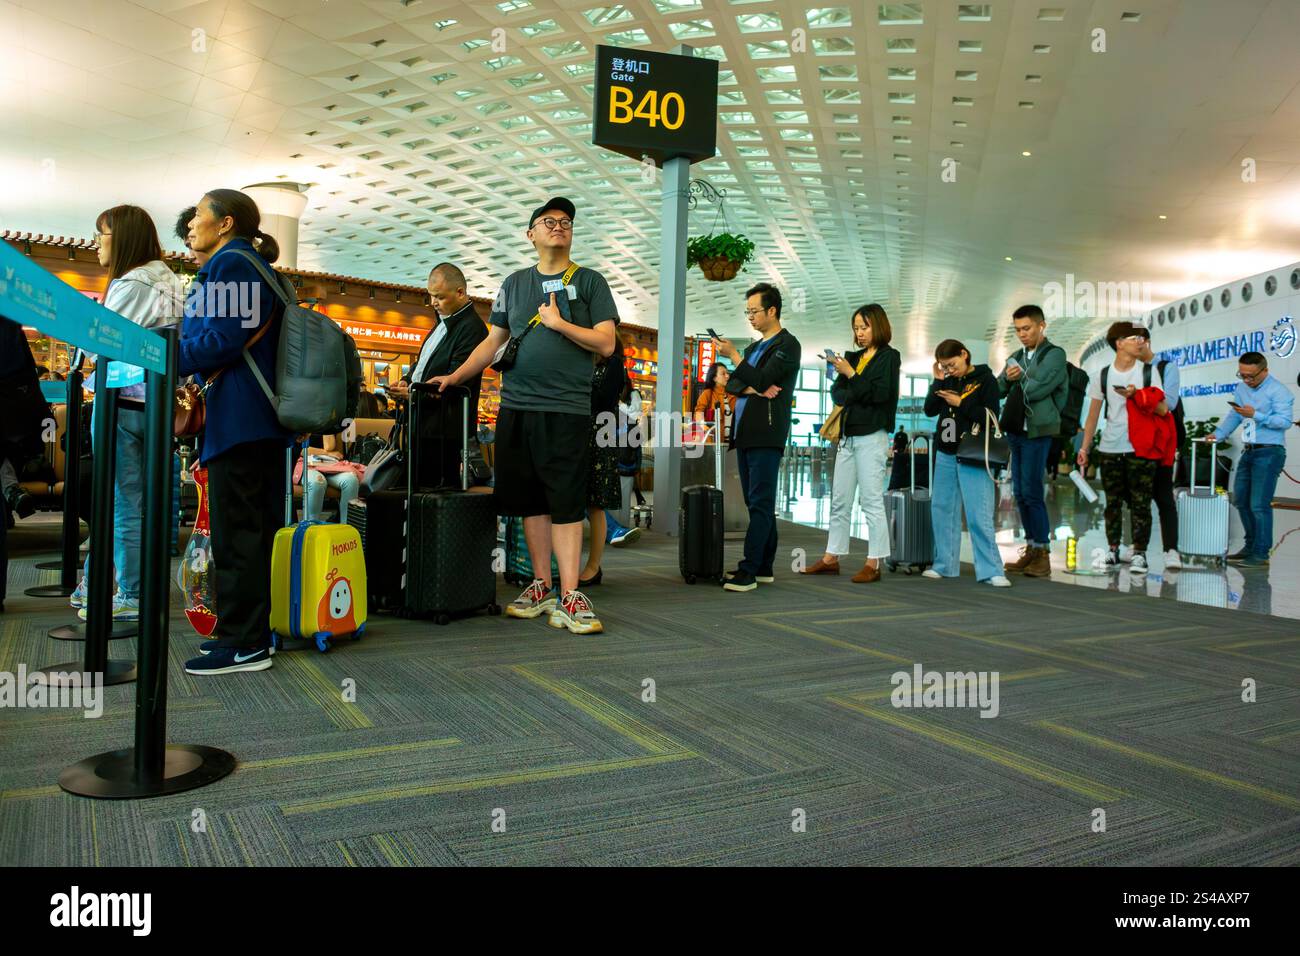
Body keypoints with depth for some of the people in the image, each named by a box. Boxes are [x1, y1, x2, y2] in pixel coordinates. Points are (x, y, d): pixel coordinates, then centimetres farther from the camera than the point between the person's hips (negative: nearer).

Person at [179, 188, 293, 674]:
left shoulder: (230, 263, -7)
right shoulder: (253, 268, 23)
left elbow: (222, 340, -17)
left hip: (237, 416, -10)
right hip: (262, 417, 10)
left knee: (236, 530, -7)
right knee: (255, 528, 12)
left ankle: (243, 644, -2)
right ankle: (253, 631, 19)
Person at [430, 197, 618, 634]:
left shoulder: (590, 282, 8)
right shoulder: (514, 283, 17)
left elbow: (606, 343, 0)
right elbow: (493, 341, 18)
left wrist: (558, 323, -7)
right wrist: (455, 376, 8)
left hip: (567, 409, -3)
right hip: (516, 406, 4)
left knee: (566, 501, -7)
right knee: (529, 499, 6)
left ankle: (568, 596, -6)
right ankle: (542, 585, 15)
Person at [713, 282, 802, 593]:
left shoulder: (787, 344, -2)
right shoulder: (754, 347, 23)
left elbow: (763, 379, -13)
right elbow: (731, 384, 12)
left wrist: (733, 355, -12)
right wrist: (751, 389, -7)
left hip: (766, 436, -8)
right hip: (745, 435, 9)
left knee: (760, 505, -10)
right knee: (758, 504, 10)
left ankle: (749, 570, -13)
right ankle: (764, 567, 15)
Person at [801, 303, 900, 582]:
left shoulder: (888, 356, -1)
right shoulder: (853, 357, 16)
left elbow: (880, 393, -12)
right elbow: (837, 391, 11)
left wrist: (850, 374, -13)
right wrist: (854, 397, -8)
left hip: (871, 436, -7)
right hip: (848, 436, 7)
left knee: (871, 500, -6)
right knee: (839, 500, 9)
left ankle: (874, 564, -3)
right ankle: (831, 558, 15)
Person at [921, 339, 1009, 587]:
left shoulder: (985, 379, -3)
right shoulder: (948, 381, 11)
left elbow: (991, 416, -10)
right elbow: (930, 410, 4)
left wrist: (960, 403, -12)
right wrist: (937, 380, -3)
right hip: (945, 455, 6)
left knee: (979, 516, -10)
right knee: (941, 510, 8)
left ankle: (990, 571, -7)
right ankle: (945, 565, 18)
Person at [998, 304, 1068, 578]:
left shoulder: (1055, 354, -3)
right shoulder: (1016, 357, 17)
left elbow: (1037, 389, -16)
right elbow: (998, 390, 13)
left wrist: (1019, 380, 2)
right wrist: (1007, 378, -6)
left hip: (1037, 431, -7)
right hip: (1015, 430, 7)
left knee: (1031, 492, -8)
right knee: (1020, 493, 8)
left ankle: (1043, 553, -1)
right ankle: (1031, 549, 16)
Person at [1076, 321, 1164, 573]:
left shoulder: (1149, 372, 3)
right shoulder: (1102, 376, 5)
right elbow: (1093, 414, 7)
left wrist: (1136, 394, -16)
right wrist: (1084, 447, 2)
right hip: (1109, 449, 1)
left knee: (1140, 503, -1)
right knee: (1113, 502, 7)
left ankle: (1139, 553, 5)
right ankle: (1112, 550, 16)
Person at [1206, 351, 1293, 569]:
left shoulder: (1278, 391, -10)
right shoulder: (1242, 388, 12)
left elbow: (1284, 421, -17)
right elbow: (1234, 415, 15)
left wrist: (1255, 415, -25)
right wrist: (1218, 433, 2)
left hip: (1269, 453, -8)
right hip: (1248, 452, 8)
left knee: (1259, 505, -10)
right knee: (1241, 500, 13)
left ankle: (1261, 554, -4)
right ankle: (1251, 546, 27)